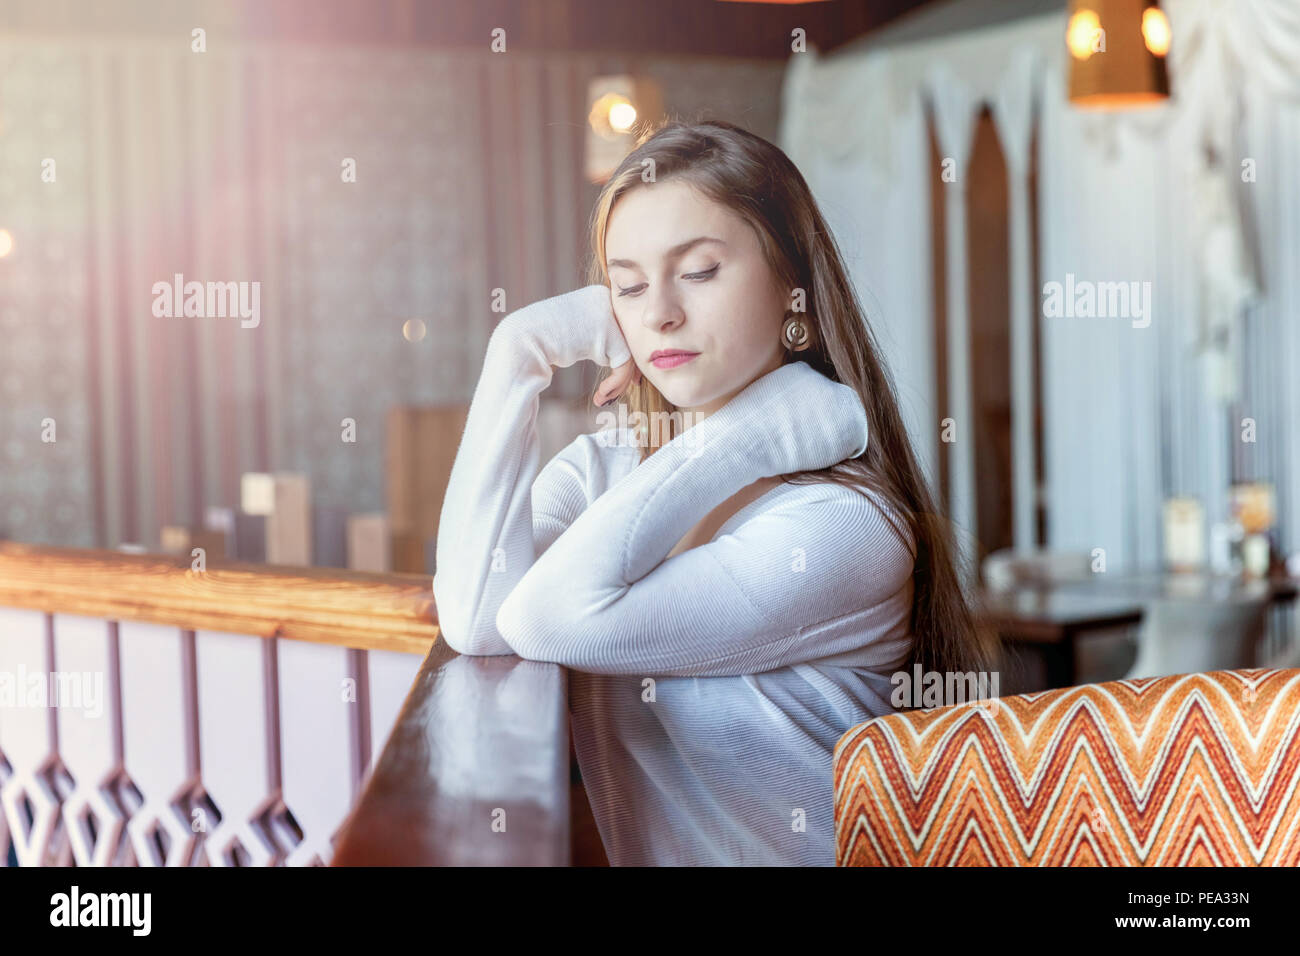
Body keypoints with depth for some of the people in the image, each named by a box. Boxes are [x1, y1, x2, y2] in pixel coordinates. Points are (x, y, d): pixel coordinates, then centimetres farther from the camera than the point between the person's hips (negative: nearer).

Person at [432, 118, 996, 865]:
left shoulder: (845, 523, -15)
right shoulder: (605, 467, 4)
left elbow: (552, 619, -22)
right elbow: (476, 622, -15)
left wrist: (750, 434, -17)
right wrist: (516, 357, -9)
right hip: (624, 855, 4)